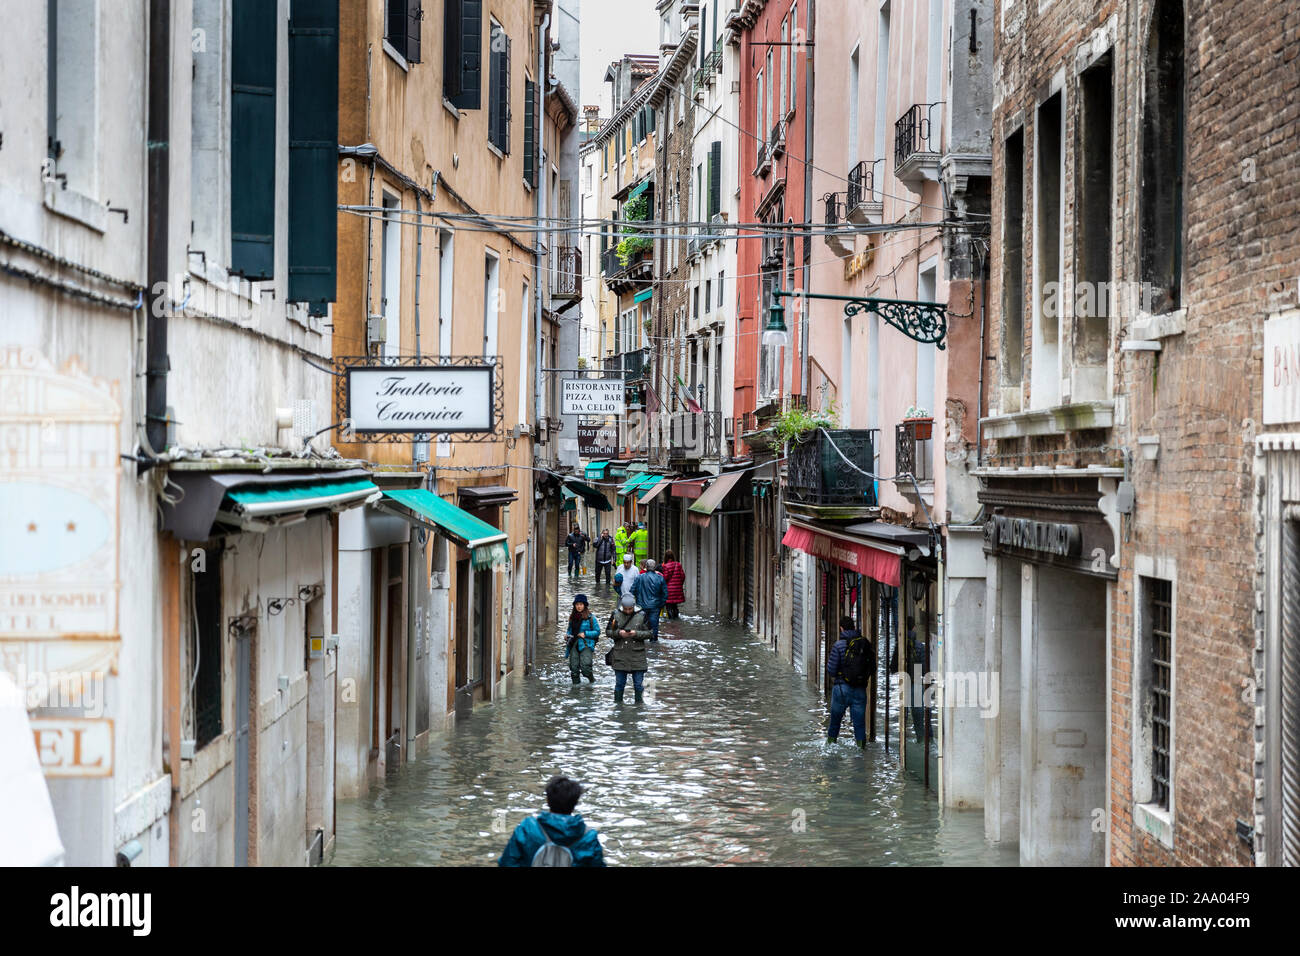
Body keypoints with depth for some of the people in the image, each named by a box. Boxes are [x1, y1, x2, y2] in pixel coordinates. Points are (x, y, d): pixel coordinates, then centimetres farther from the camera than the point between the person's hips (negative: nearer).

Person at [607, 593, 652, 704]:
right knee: (619, 682, 6)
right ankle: (618, 702, 16)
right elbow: (608, 632, 5)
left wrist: (636, 633, -15)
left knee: (638, 682, 3)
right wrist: (618, 633, -13)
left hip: (637, 654, 0)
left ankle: (639, 703, 13)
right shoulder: (615, 615, 2)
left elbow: (648, 633, 3)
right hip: (620, 655, 0)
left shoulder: (641, 616, 1)